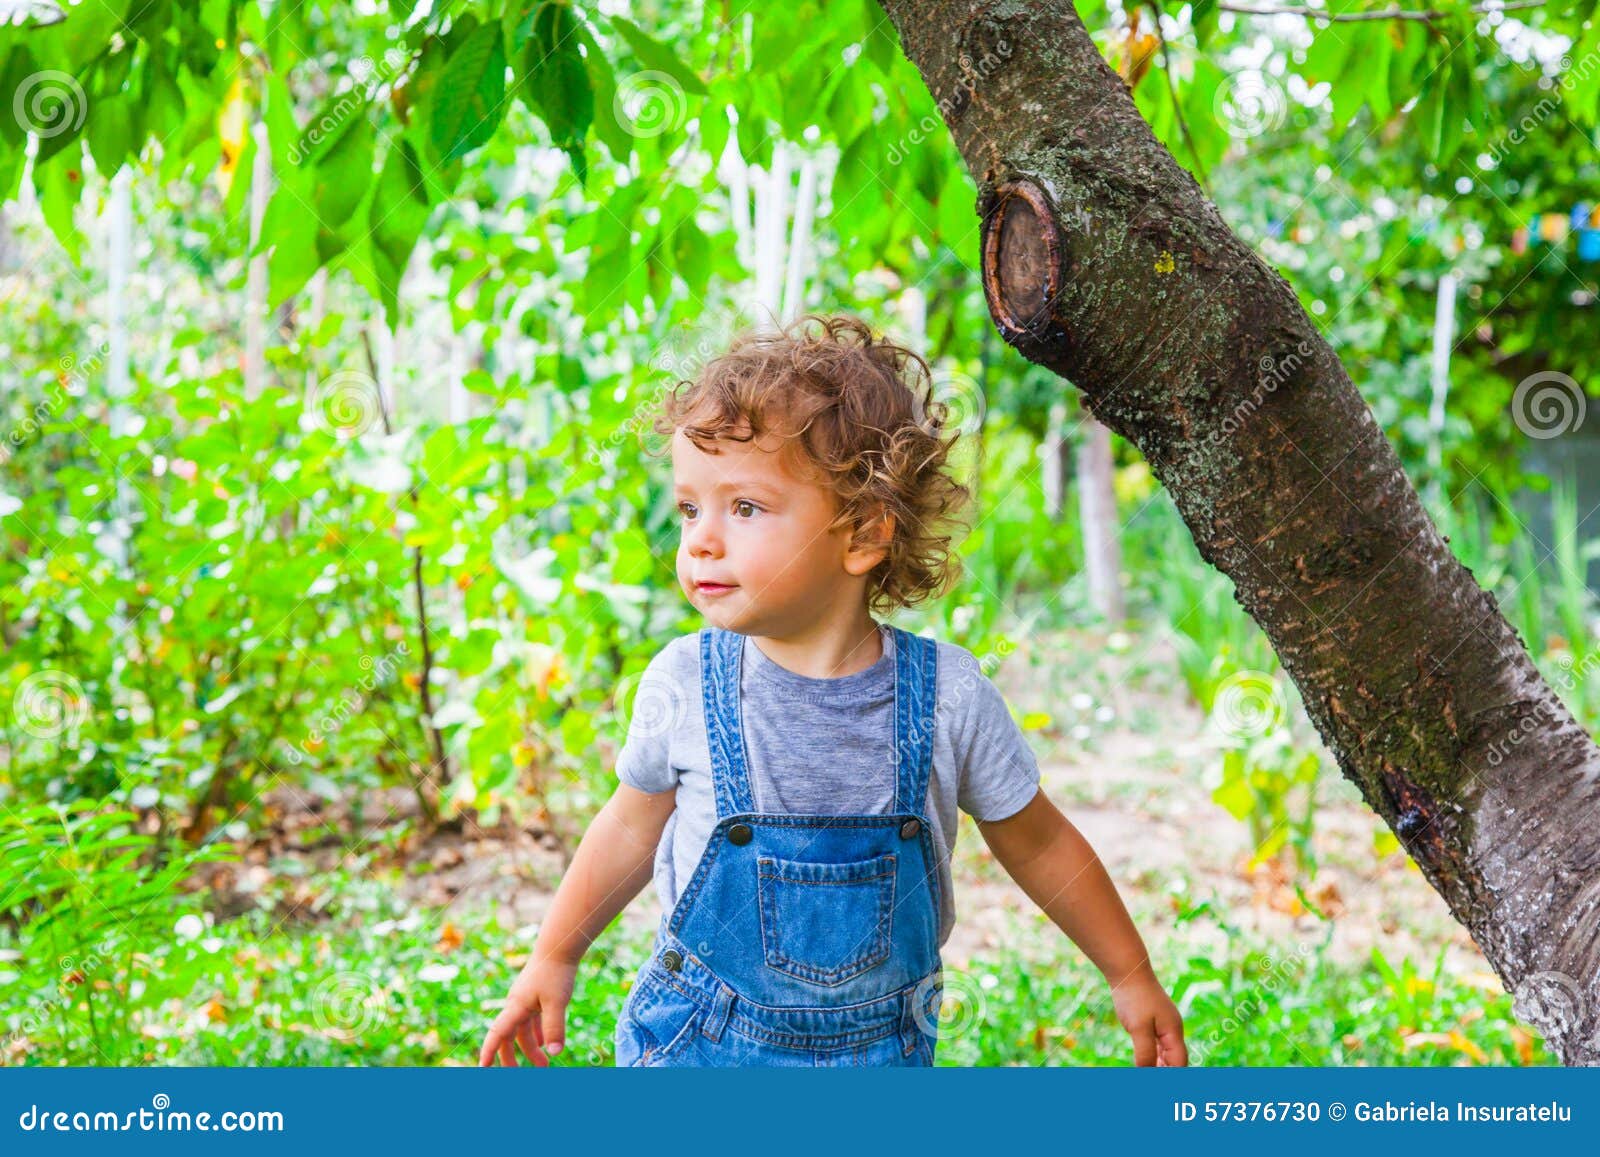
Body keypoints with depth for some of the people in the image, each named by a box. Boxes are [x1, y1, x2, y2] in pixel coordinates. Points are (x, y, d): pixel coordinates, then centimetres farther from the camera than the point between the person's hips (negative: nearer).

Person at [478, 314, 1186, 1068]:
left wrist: (1130, 976, 10)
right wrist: (554, 959, 14)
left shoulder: (948, 697, -15)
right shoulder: (684, 684, -13)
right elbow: (633, 827, 6)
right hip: (696, 1038, 0)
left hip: (880, 1047, 0)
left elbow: (1038, 846, 1)